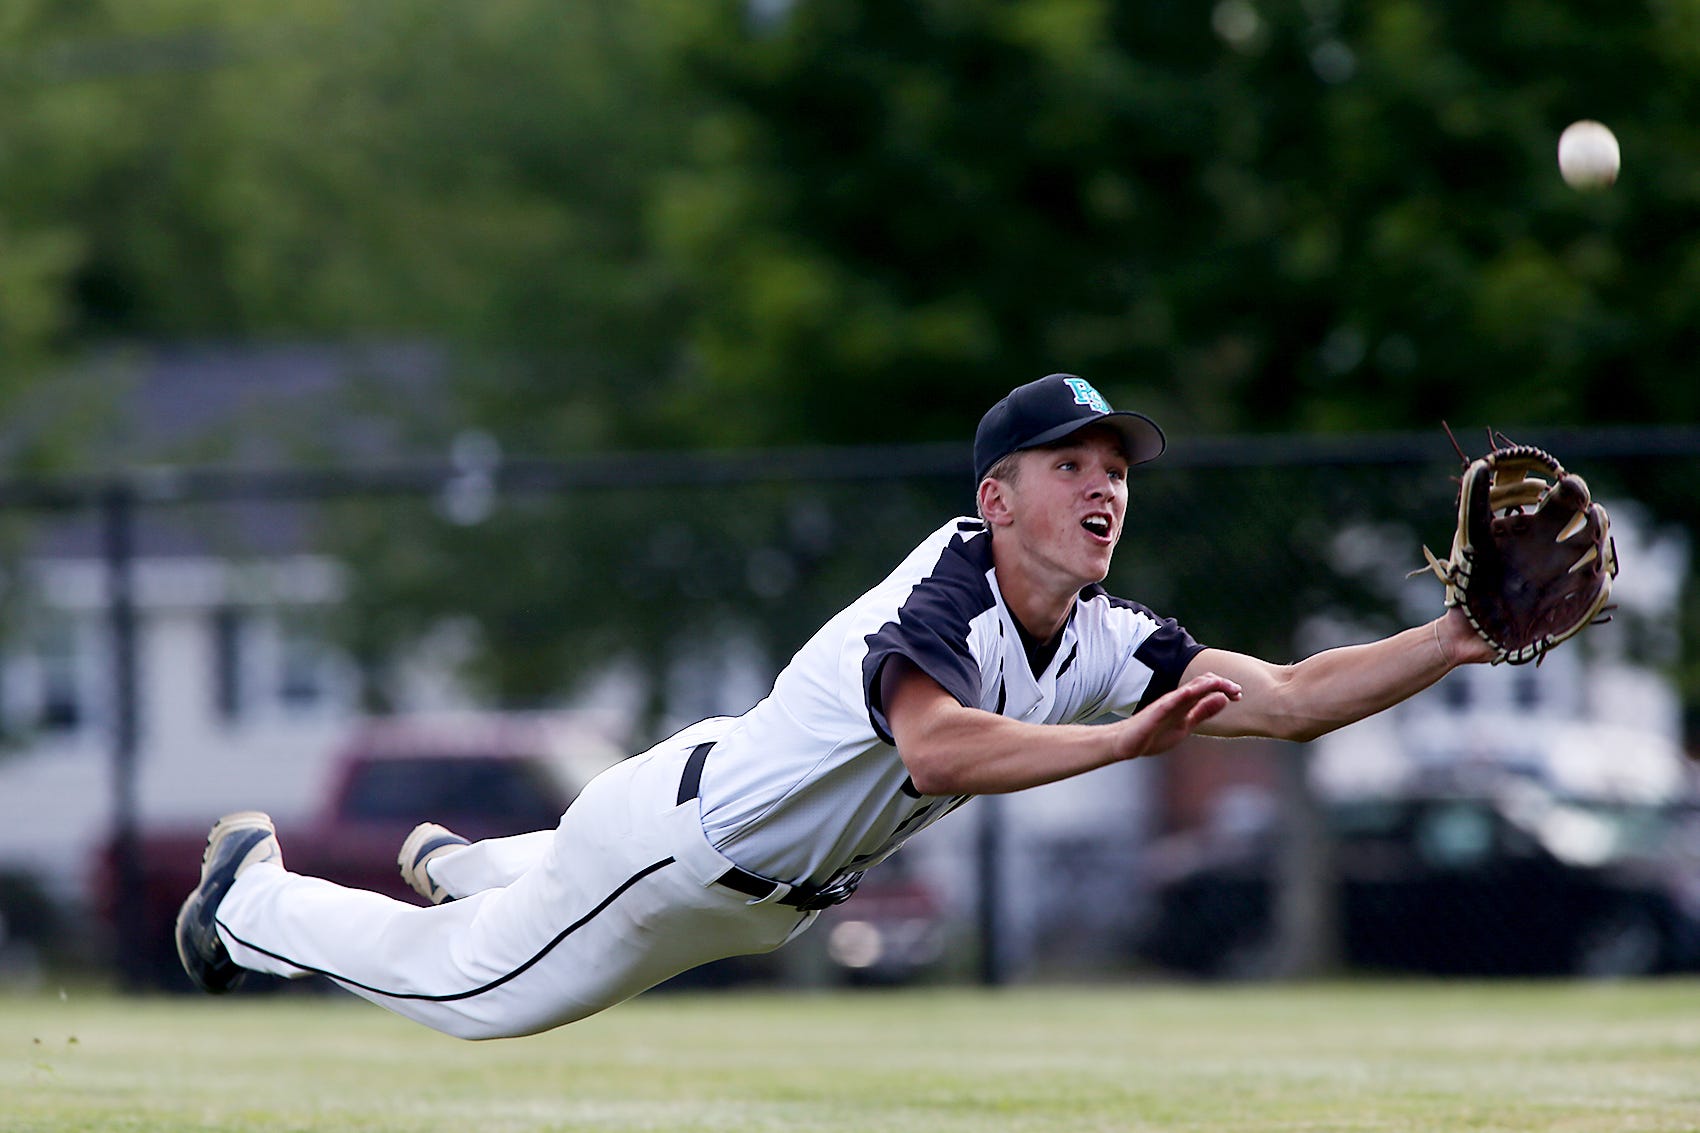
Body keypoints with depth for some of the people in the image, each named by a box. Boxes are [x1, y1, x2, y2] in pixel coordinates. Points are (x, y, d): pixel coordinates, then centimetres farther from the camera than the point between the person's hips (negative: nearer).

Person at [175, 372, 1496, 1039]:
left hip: (773, 896, 8)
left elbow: (1291, 696, -17)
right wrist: (1130, 738, -61)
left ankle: (459, 865, 64)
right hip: (681, 831, -8)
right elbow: (936, 749, -56)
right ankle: (250, 889, 34)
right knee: (470, 984, 12)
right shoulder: (942, 603, -36)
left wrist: (1455, 642, -30)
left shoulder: (1101, 643, -12)